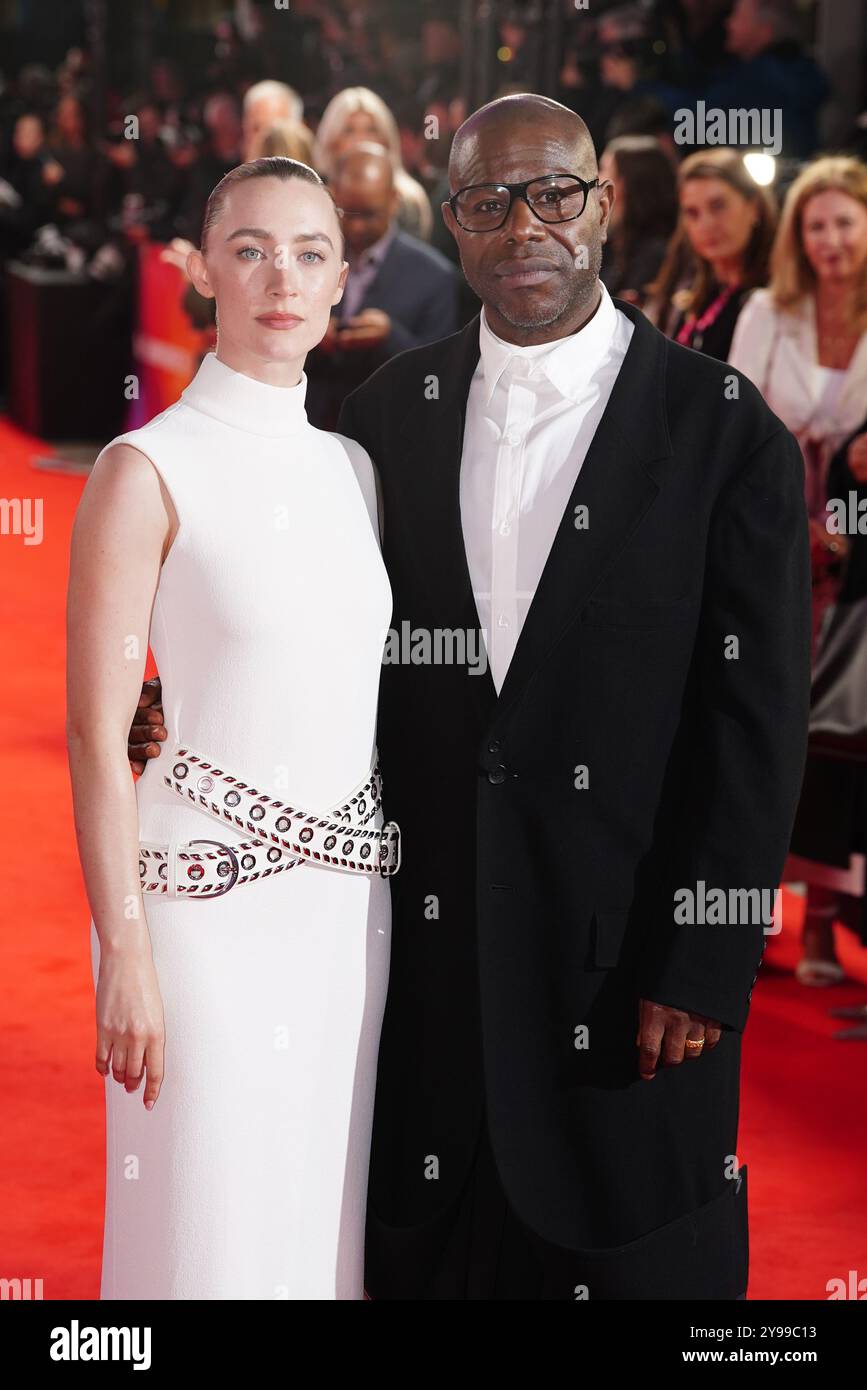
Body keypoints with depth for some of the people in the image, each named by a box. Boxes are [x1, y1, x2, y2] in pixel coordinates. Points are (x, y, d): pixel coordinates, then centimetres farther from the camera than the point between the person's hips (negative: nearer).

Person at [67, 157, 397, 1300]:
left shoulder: (355, 469, 10)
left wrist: (405, 899, 10)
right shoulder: (148, 469, -8)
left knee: (328, 1213, 13)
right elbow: (97, 729, -10)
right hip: (209, 900, -5)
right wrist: (124, 953, -14)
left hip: (351, 903, 5)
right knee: (210, 1225, 2)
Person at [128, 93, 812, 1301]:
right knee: (425, 1253, 12)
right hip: (428, 940, 3)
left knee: (632, 1255, 8)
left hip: (625, 947, -3)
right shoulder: (388, 411, 7)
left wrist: (701, 968, -11)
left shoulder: (724, 429, -5)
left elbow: (757, 716, -7)